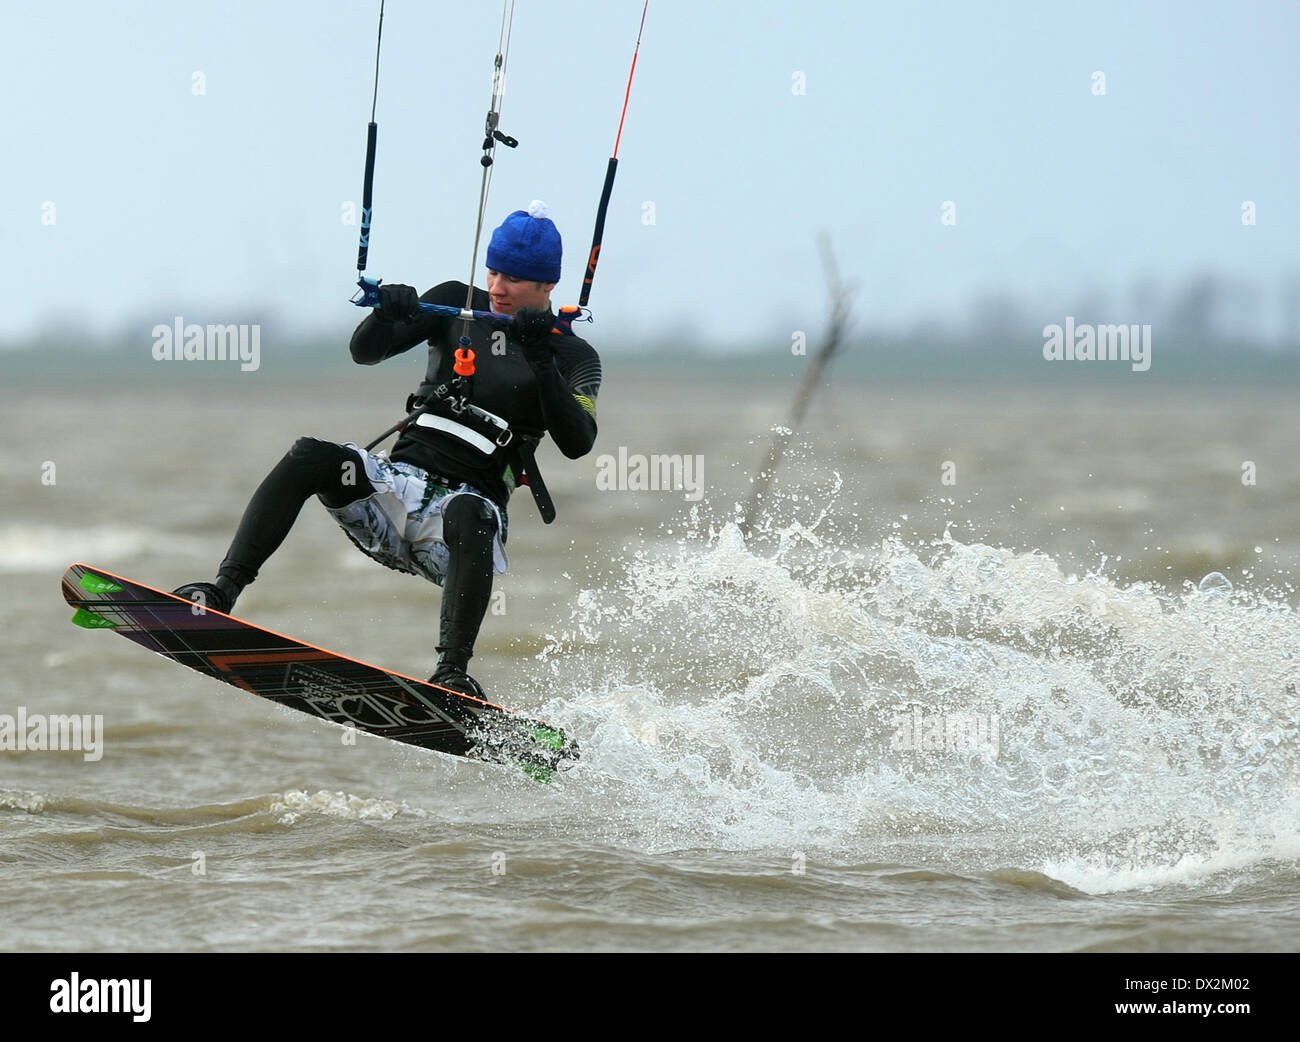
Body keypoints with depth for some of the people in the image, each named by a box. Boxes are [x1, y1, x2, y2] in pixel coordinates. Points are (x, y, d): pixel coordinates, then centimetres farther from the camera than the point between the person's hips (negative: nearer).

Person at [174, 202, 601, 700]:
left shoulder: (574, 357, 4)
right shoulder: (457, 304, 12)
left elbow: (577, 443, -13)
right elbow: (365, 351, 4)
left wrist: (542, 362, -23)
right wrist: (387, 317, -18)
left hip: (468, 504, -3)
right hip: (397, 484, 3)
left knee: (469, 515, -39)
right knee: (309, 458, -24)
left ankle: (453, 670, -47)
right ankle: (224, 590, -32)